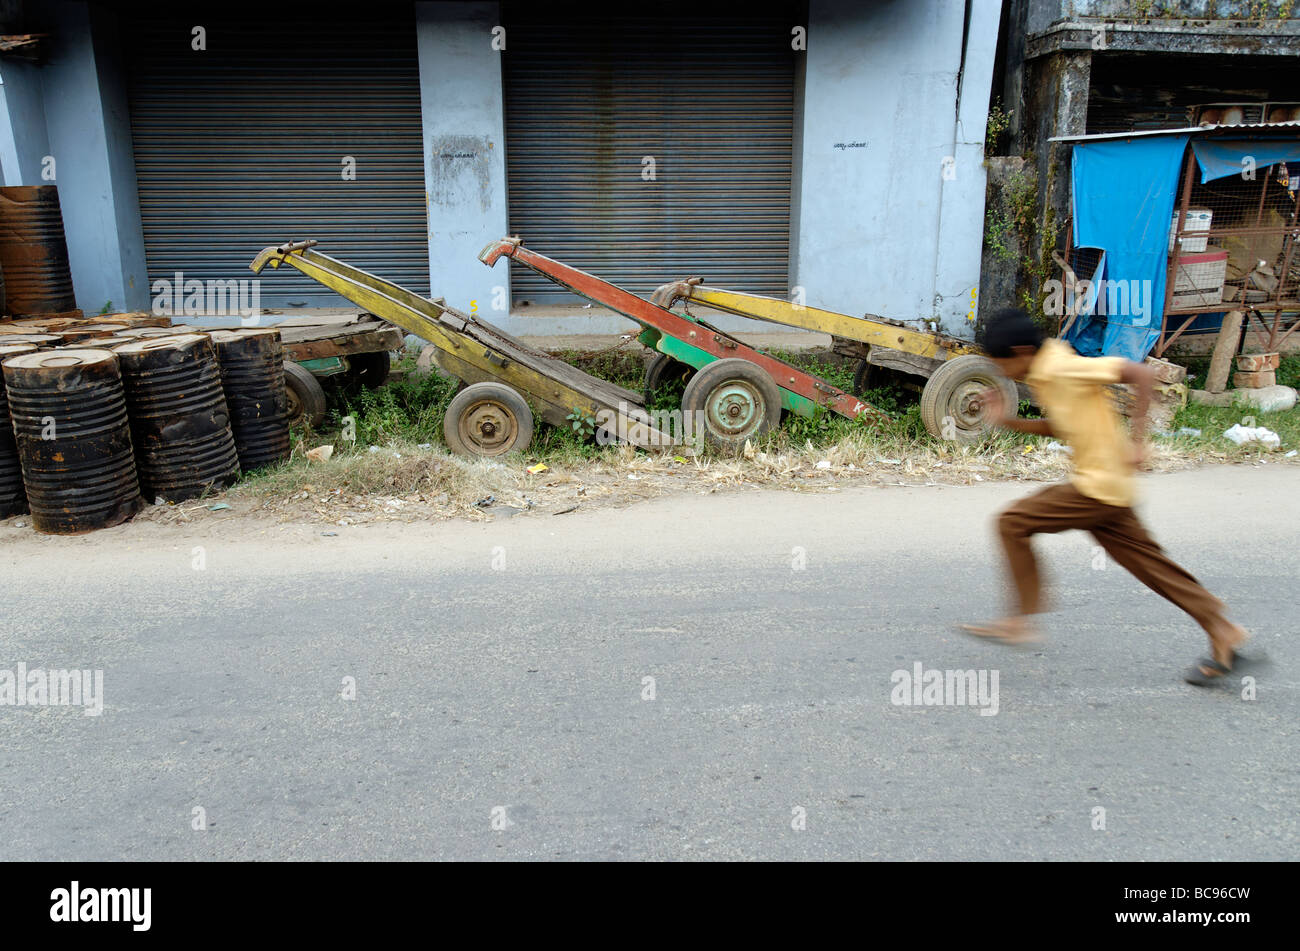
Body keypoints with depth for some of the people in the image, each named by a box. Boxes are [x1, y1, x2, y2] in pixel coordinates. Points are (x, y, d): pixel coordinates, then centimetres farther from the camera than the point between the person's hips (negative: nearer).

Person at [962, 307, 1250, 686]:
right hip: (1102, 485, 10)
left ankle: (1021, 619, -2)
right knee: (1147, 560, 13)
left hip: (1101, 485, -10)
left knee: (1013, 522, -9)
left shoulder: (1064, 368, -18)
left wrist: (1136, 439, -20)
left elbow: (1142, 373, -21)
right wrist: (1009, 420, 9)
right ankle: (1224, 633, 22)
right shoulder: (1044, 375, 10)